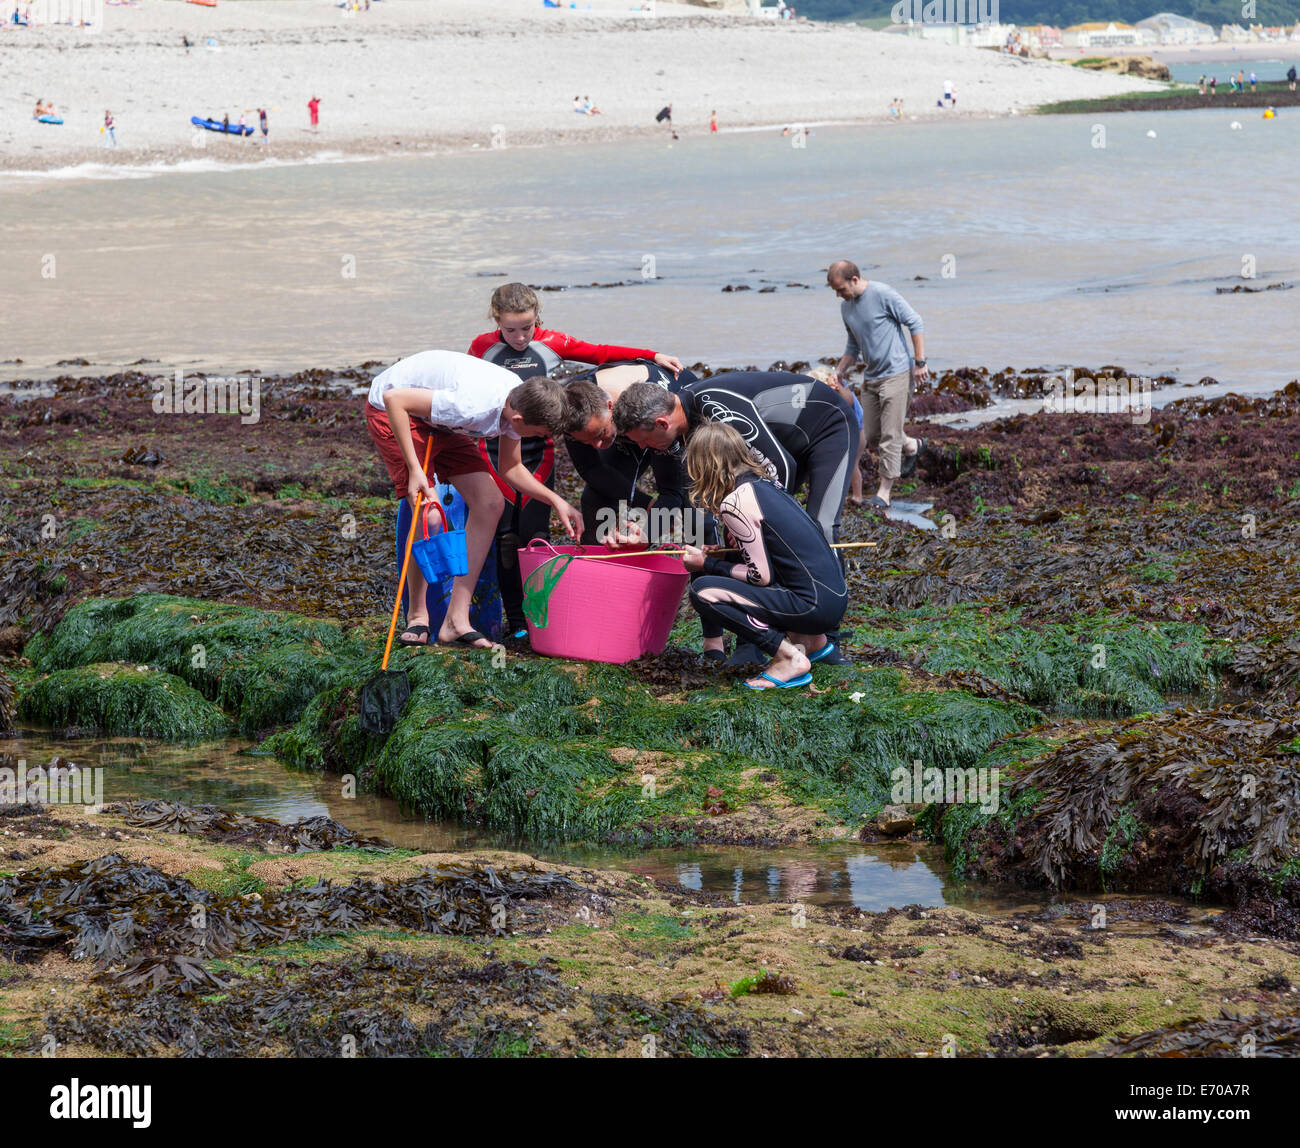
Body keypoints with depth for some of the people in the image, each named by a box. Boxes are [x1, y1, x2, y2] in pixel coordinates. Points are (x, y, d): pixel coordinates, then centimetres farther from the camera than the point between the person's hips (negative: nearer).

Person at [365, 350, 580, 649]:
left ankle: (456, 621, -4)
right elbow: (394, 398, -35)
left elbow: (510, 468, 5)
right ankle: (417, 616, 3)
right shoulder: (474, 405, -39)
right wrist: (414, 469, -33)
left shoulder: (519, 402, -12)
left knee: (490, 503, -6)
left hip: (438, 422, 8)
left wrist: (556, 501, -7)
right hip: (391, 411, -8)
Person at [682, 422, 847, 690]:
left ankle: (789, 658, -8)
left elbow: (761, 575, -12)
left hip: (814, 606, -9)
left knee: (703, 592, -11)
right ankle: (810, 642, 19)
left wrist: (706, 564, -1)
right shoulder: (764, 484, 13)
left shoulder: (735, 503, -13)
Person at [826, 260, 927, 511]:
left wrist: (920, 363, -14)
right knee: (871, 434, 9)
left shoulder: (883, 294, -14)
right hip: (871, 377, 8)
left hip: (896, 374, -8)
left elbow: (915, 323, -11)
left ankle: (884, 493, -5)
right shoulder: (846, 307, 9)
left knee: (890, 434, -8)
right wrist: (838, 373, 10)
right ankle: (912, 446, 35)